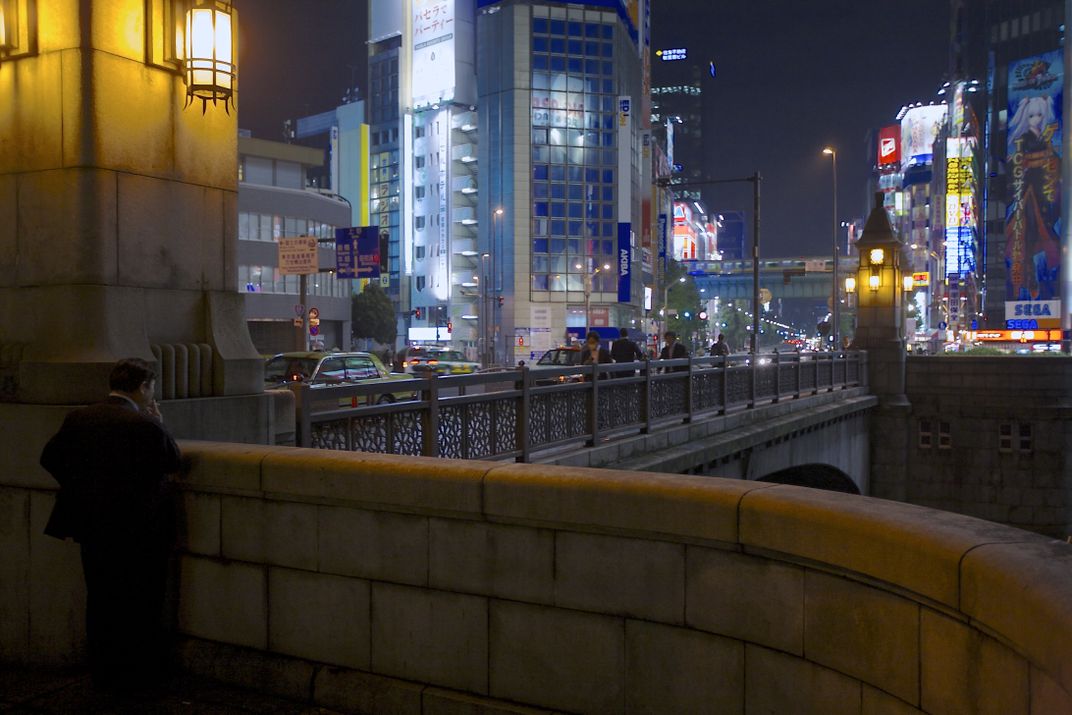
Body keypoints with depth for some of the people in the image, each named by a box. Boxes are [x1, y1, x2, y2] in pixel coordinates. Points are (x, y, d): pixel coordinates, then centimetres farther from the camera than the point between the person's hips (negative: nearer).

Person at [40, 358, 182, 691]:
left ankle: (103, 672, 25)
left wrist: (80, 486, 16)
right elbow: (173, 463, -5)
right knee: (140, 601, 9)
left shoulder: (79, 418, -1)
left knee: (100, 600, 16)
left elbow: (50, 457, 8)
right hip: (138, 528, -5)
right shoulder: (147, 425, -18)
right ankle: (136, 673, 17)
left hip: (93, 527, 5)